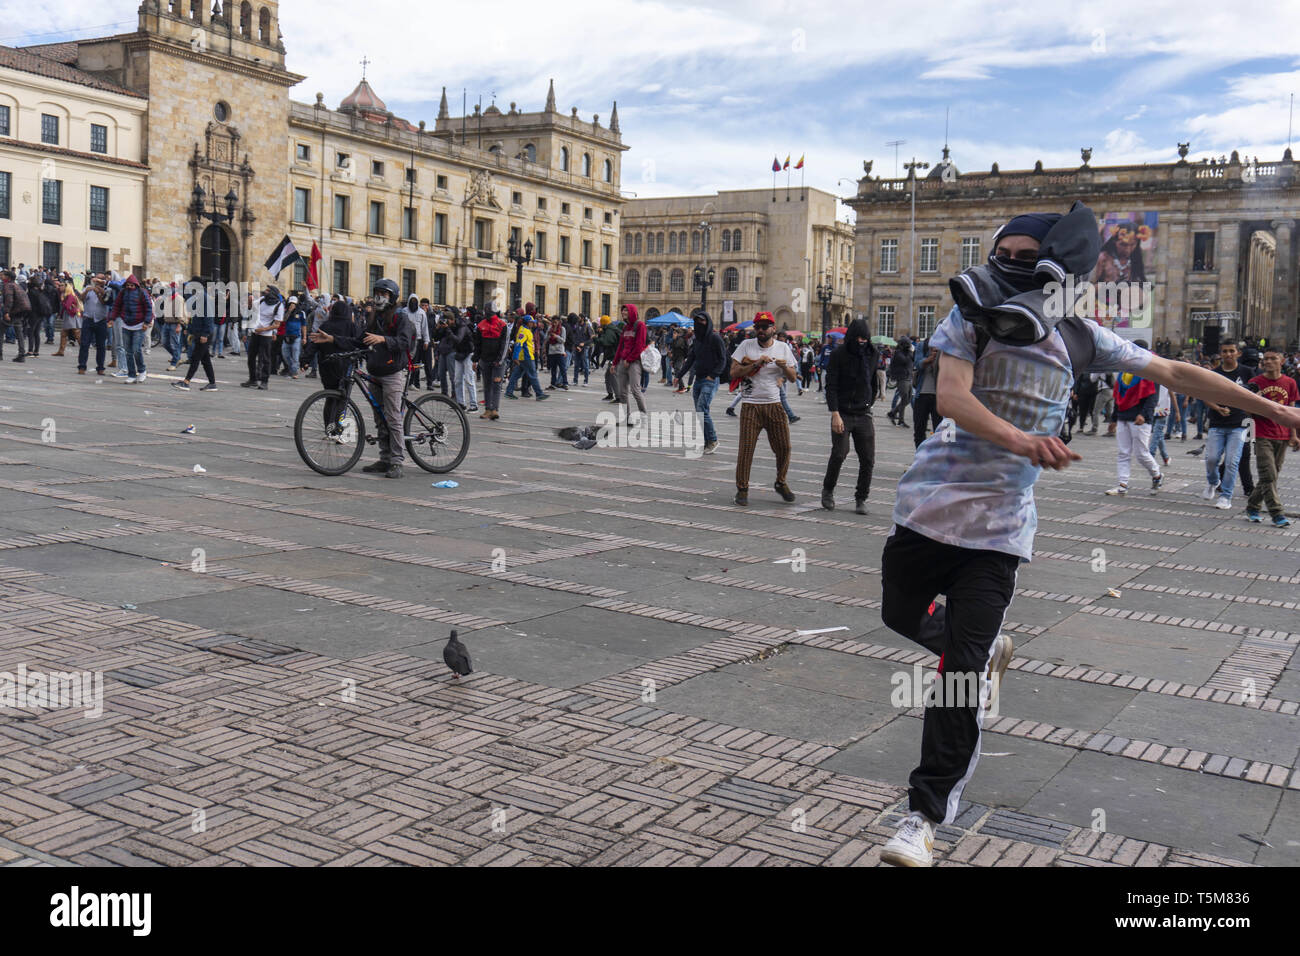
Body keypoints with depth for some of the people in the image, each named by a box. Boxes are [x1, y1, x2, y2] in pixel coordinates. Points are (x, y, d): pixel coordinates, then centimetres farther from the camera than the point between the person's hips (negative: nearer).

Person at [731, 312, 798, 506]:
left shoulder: (783, 348, 7)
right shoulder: (746, 345, 0)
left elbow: (793, 378, 9)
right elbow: (734, 372, -7)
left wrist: (784, 367, -12)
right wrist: (756, 363, -16)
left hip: (774, 405, 3)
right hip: (750, 405, -3)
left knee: (784, 447, 2)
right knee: (746, 448, -6)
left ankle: (781, 483, 24)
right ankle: (742, 489, 5)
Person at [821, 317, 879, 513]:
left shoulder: (873, 355, 8)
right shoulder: (838, 355, -4)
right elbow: (831, 386, -9)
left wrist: (869, 404, 14)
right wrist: (835, 414, -17)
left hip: (864, 415, 4)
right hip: (843, 414, -4)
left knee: (868, 460, -2)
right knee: (839, 454, -13)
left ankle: (861, 499, 12)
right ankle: (828, 490, 11)